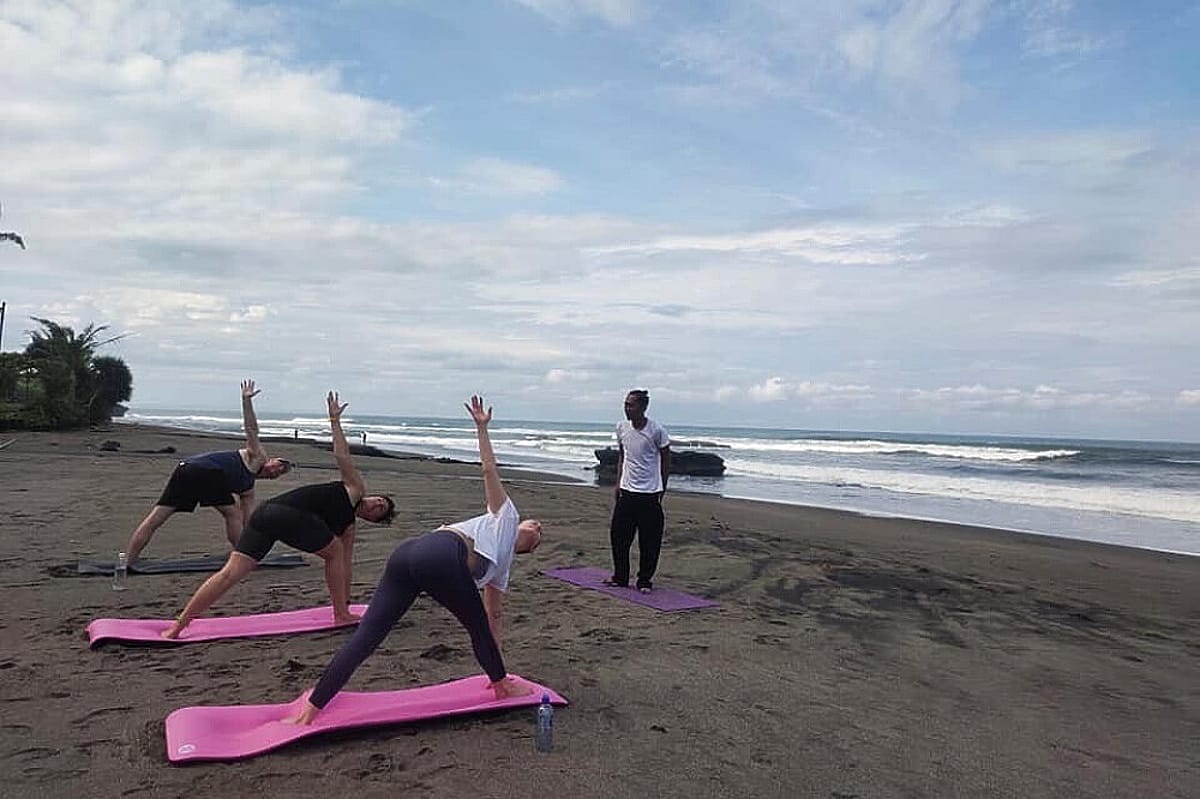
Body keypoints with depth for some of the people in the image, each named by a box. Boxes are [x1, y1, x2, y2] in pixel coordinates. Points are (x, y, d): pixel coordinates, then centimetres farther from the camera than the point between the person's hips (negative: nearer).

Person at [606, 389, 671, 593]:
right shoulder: (622, 428, 3)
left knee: (649, 541, 0)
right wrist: (618, 484, 12)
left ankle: (645, 580, 14)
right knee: (618, 535, 8)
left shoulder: (656, 431, -12)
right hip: (626, 491, 5)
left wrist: (662, 489, -2)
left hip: (650, 493, -5)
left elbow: (666, 459, -2)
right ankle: (620, 577, 23)